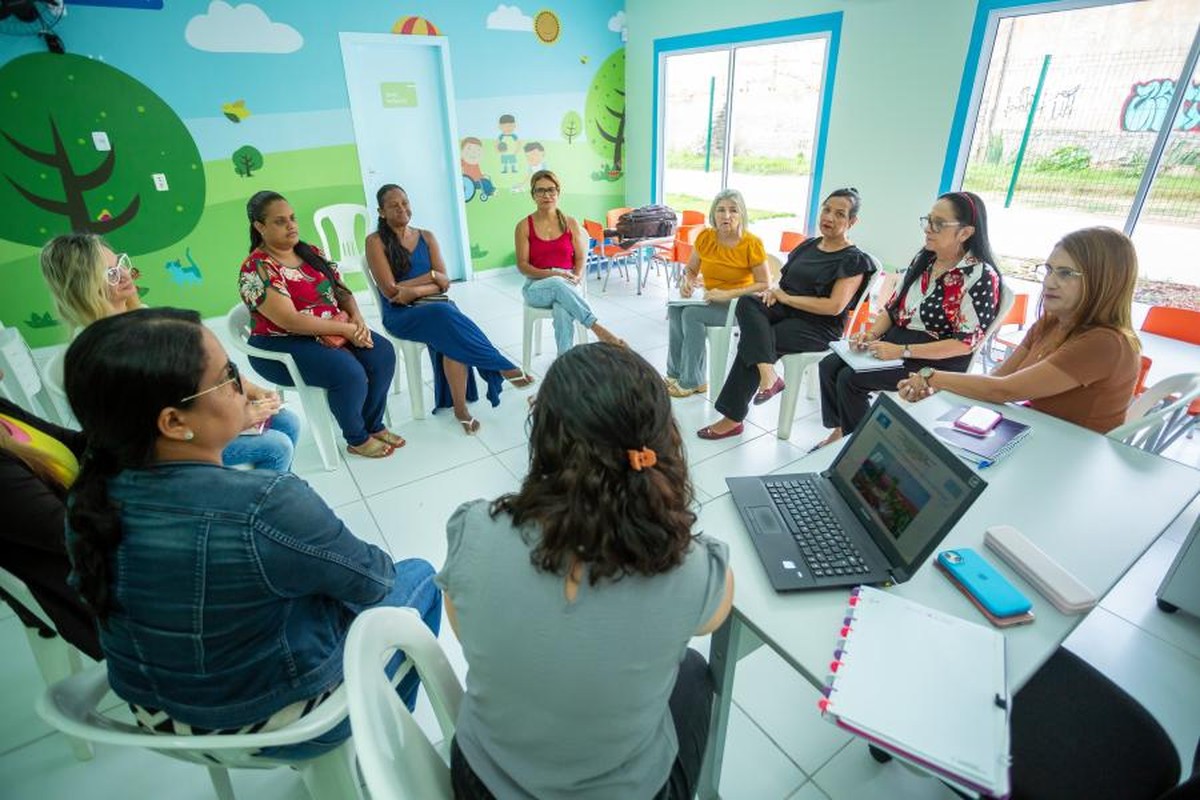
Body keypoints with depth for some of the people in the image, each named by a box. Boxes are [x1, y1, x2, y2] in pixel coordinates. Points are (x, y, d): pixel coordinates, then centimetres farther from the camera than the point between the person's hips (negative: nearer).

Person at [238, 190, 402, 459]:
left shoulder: (310, 252, 8)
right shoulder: (257, 269, -16)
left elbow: (341, 291, 11)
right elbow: (290, 321, -24)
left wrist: (357, 319, -10)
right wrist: (346, 329, -23)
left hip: (334, 332, 7)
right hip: (283, 345, -7)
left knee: (382, 353, -14)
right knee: (349, 372, -30)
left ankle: (374, 425, 2)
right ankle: (357, 440, -5)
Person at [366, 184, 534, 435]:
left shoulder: (426, 237, 12)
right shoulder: (375, 241, 0)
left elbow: (443, 283, 4)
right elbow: (390, 291, -9)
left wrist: (415, 290, -14)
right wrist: (431, 276, -5)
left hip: (432, 306, 3)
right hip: (400, 314, -3)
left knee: (448, 334, -34)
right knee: (446, 316, -35)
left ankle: (460, 407, -30)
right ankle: (503, 367, -28)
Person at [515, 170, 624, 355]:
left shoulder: (571, 223, 7)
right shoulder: (524, 226, 1)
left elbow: (581, 258, 7)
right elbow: (522, 265, -4)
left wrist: (577, 277, -16)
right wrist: (552, 274, -18)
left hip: (566, 285, 1)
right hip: (537, 287, -1)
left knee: (564, 312, -36)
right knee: (558, 284, -38)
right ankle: (598, 328, -38)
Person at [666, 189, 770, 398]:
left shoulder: (752, 243, -14)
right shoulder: (705, 237, -2)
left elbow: (765, 284, -15)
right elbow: (690, 269, 11)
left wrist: (728, 294, -25)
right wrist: (686, 282, -13)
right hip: (711, 300, 5)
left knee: (692, 314, -27)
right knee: (675, 309, -22)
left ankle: (692, 381, -15)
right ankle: (676, 373, -11)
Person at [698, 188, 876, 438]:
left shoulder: (854, 261, -4)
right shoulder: (808, 246, 17)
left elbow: (835, 306, -15)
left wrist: (785, 297, -13)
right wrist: (773, 291, -6)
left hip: (818, 327, -6)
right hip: (785, 311, 6)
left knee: (749, 342, -26)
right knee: (747, 303, -26)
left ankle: (733, 419, -18)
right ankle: (768, 375, -38)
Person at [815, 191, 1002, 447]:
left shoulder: (980, 276, -14)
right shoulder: (923, 259, 7)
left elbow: (966, 343, -18)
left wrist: (902, 351, -24)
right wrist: (872, 334, -7)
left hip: (937, 361, -7)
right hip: (894, 342, 7)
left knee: (850, 378, -22)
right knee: (830, 366, -10)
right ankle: (841, 431, 7)